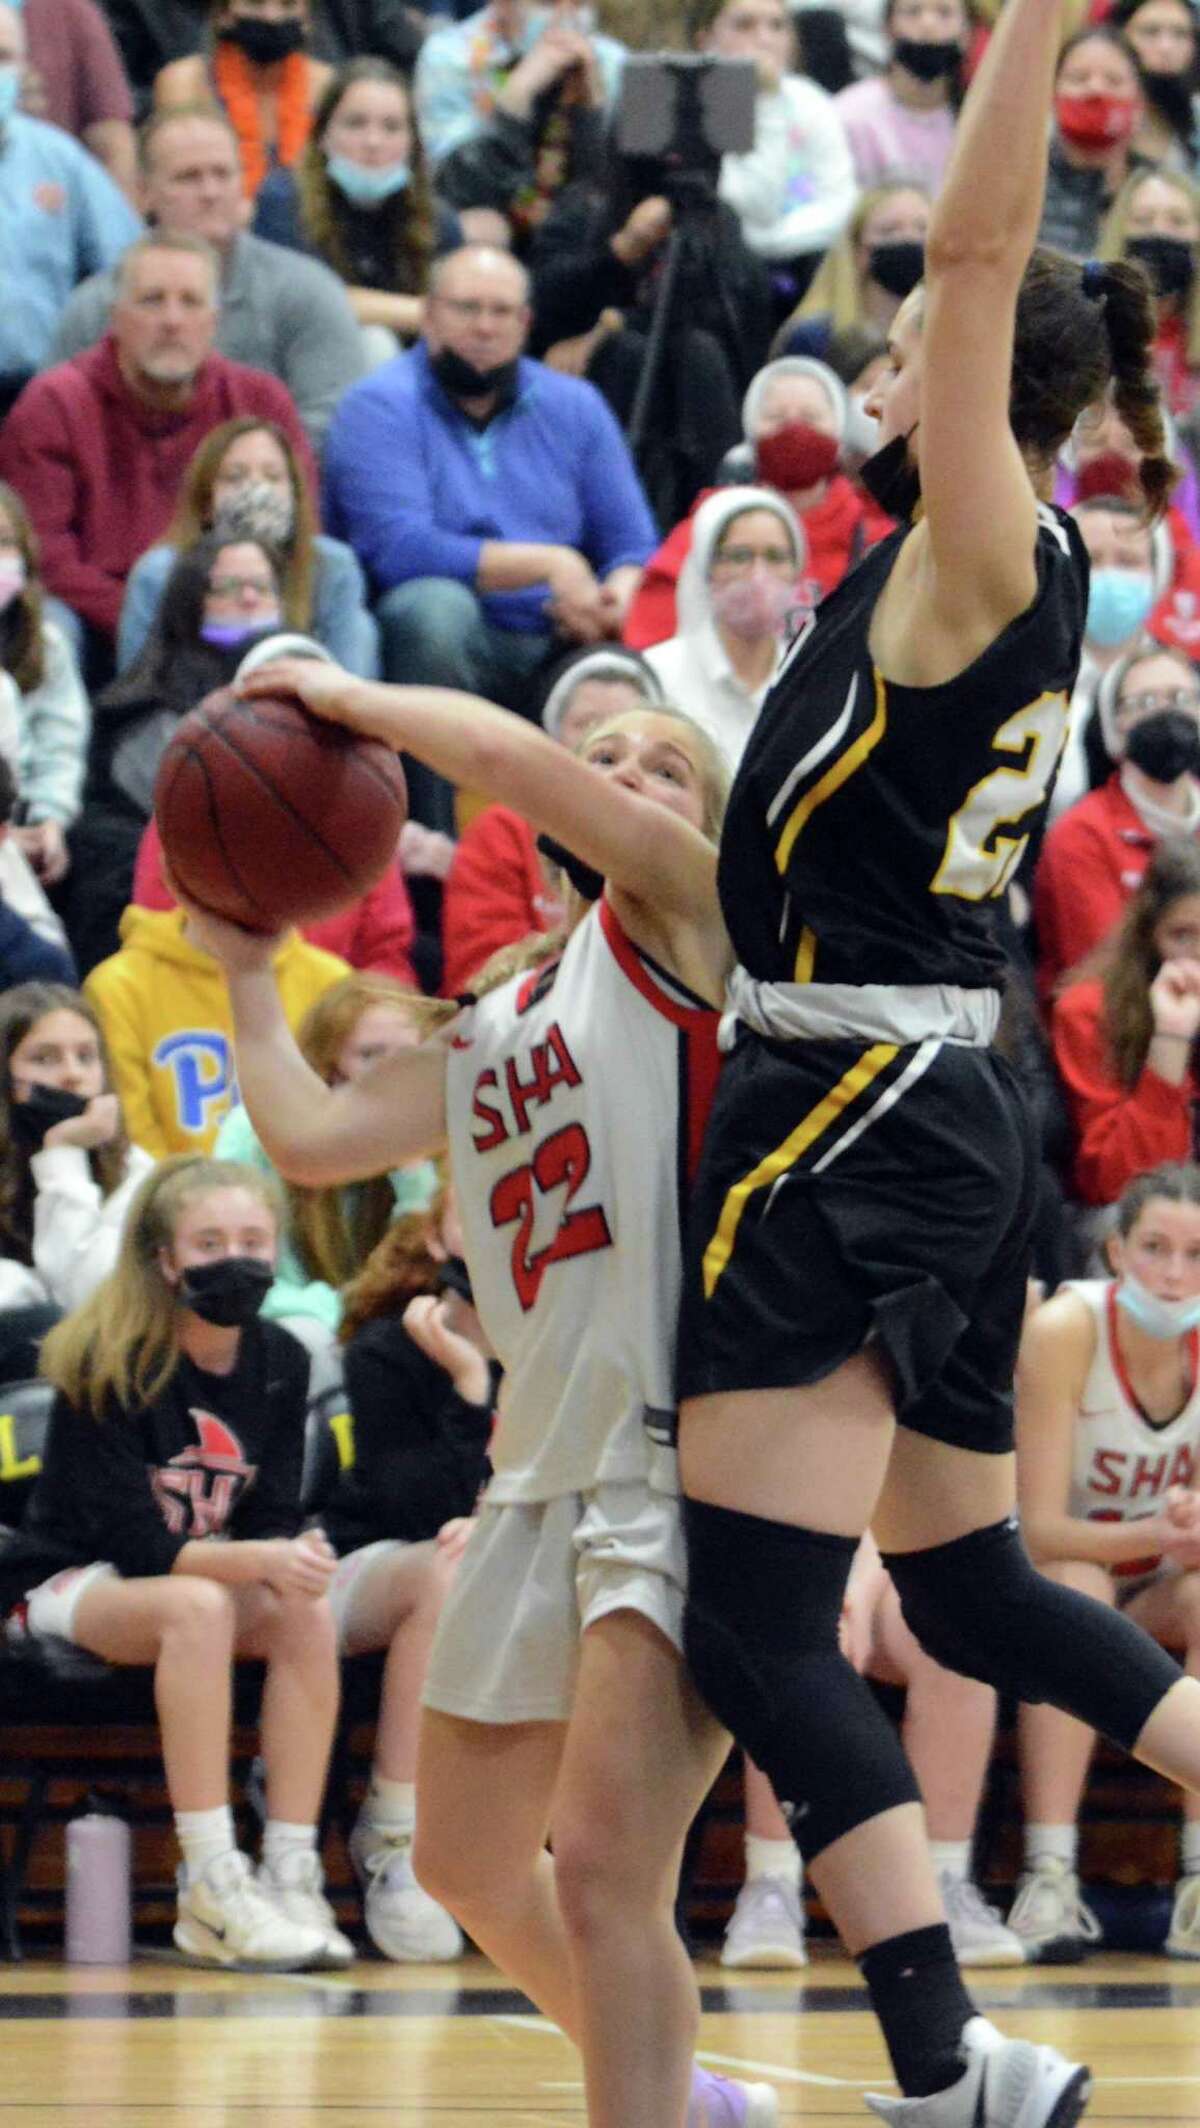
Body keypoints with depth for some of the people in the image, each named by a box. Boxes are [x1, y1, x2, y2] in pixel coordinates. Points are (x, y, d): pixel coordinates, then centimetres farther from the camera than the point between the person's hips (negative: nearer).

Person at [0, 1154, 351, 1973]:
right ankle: (212, 1892, -39)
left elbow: (272, 1519, -1)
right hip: (66, 1584, -5)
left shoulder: (280, 1362, -1)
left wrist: (293, 1560, -26)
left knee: (308, 1616, -25)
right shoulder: (108, 1367, -18)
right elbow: (134, 1542, -23)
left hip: (202, 1573, 5)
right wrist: (257, 1562, -37)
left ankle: (293, 1876, -27)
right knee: (197, 1607, -36)